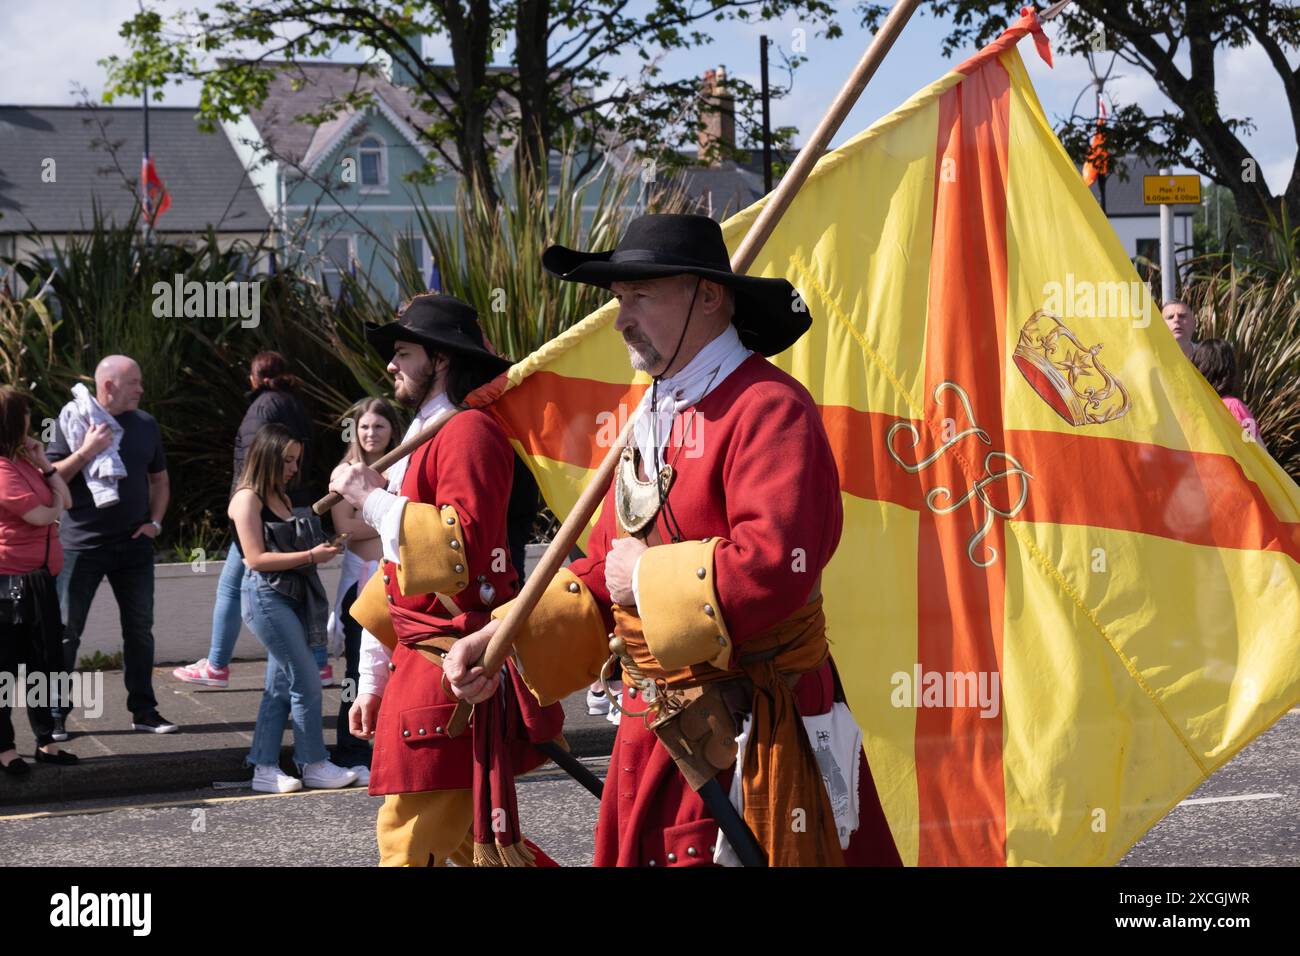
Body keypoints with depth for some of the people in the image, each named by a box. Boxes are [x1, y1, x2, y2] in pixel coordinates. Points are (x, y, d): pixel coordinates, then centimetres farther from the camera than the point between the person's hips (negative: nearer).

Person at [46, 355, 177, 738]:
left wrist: (155, 521, 6)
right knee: (66, 630, -2)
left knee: (140, 628, 7)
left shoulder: (145, 425, 8)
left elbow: (159, 479, 19)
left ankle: (143, 710, 16)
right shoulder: (73, 422, -6)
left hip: (133, 545, 4)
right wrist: (86, 452, -20)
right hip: (81, 544, -4)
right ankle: (54, 715, 4)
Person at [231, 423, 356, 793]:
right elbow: (256, 558, -14)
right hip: (265, 597, -9)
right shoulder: (247, 499, -8)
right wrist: (309, 556, -16)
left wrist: (320, 548, 5)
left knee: (281, 687, 7)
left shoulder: (281, 499, 19)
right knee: (306, 680, -10)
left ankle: (265, 768, 8)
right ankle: (314, 764, -3)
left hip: (292, 596, 9)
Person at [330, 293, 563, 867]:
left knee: (410, 839, -10)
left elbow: (465, 545, -24)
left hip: (451, 668, -11)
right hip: (419, 663, 11)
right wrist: (374, 680, 23)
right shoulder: (420, 443, 21)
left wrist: (374, 500, -16)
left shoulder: (469, 432, -10)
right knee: (470, 834, 14)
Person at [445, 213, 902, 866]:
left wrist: (649, 575, -14)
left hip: (743, 740, -8)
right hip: (652, 733, 8)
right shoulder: (651, 417, 15)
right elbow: (606, 572, 18)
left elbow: (773, 567, -28)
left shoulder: (768, 409, -14)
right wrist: (503, 640, 5)